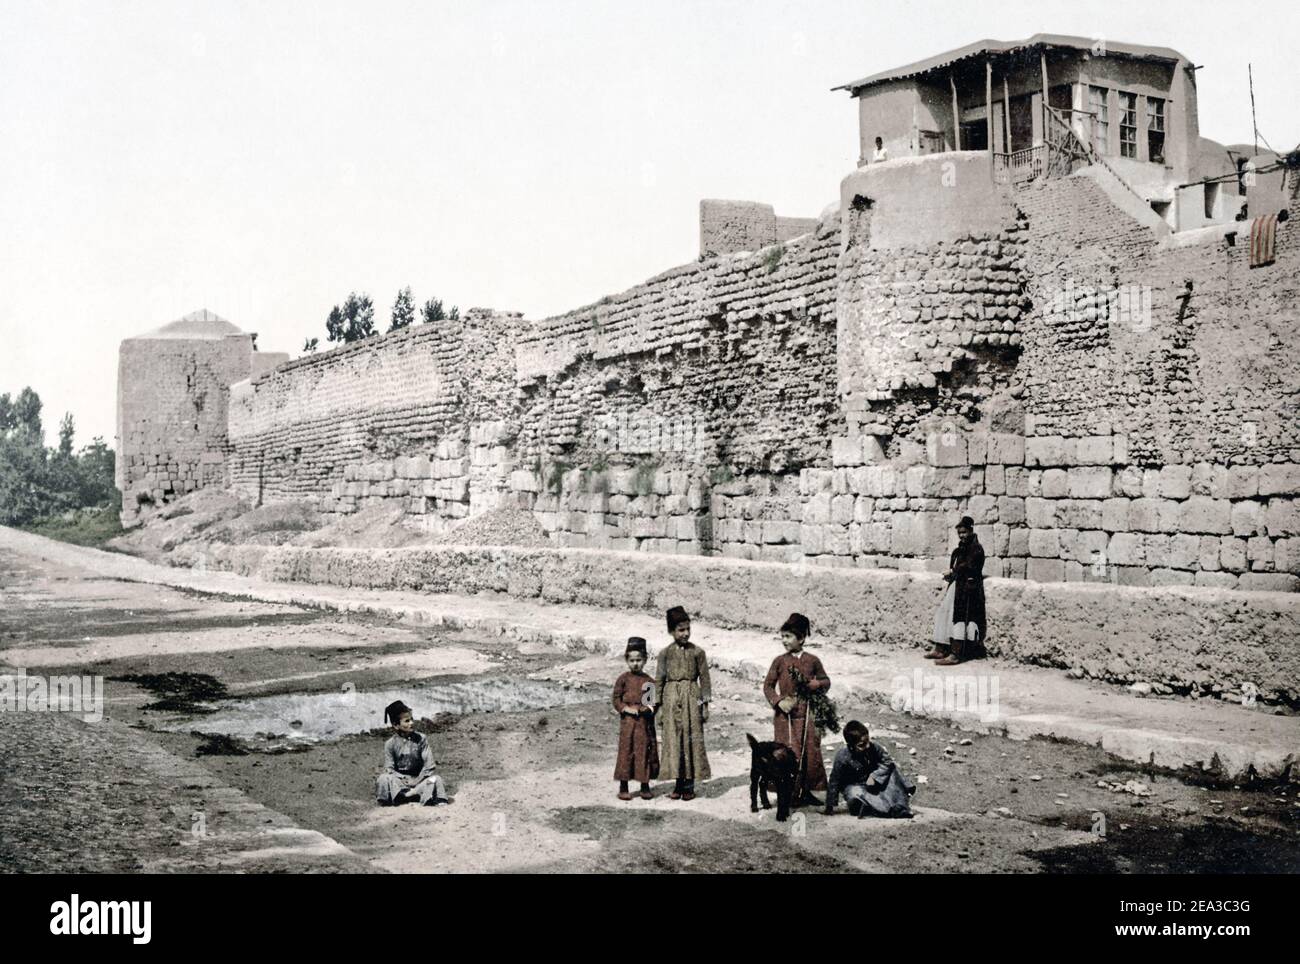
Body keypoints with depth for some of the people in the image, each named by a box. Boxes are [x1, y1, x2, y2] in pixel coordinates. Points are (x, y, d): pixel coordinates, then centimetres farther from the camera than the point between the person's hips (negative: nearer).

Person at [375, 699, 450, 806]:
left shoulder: (420, 739, 0)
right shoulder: (390, 744, -2)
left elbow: (428, 763, -4)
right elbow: (389, 768, -5)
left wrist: (418, 779, -15)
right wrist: (402, 780, -20)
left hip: (419, 778, 0)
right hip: (399, 780, 0)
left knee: (436, 779, -25)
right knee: (383, 779, -30)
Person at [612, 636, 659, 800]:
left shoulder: (649, 681, 6)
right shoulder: (623, 679, 1)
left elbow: (654, 701, 10)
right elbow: (616, 700, 0)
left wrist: (650, 708, -11)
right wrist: (627, 709, -15)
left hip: (645, 722, 2)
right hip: (627, 721, -2)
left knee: (645, 752, 5)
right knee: (626, 751, 0)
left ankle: (645, 787, 17)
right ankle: (623, 788, 9)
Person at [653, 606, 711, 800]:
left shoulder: (697, 652, 0)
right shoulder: (665, 653, 2)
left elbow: (704, 678, 4)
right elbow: (659, 680, 5)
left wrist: (705, 704, 1)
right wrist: (658, 706, 2)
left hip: (692, 698, -1)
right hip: (671, 699, 1)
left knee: (692, 739, 0)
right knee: (673, 740, 2)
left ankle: (689, 785, 8)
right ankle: (678, 783, 10)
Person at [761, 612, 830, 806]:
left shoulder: (812, 661, 1)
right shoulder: (780, 661, -1)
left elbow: (826, 680, 12)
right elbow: (768, 685, 2)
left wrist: (817, 684, -10)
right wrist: (778, 702, -13)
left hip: (807, 713, 1)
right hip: (786, 714, -1)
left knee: (811, 752, 4)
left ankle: (806, 791, 17)